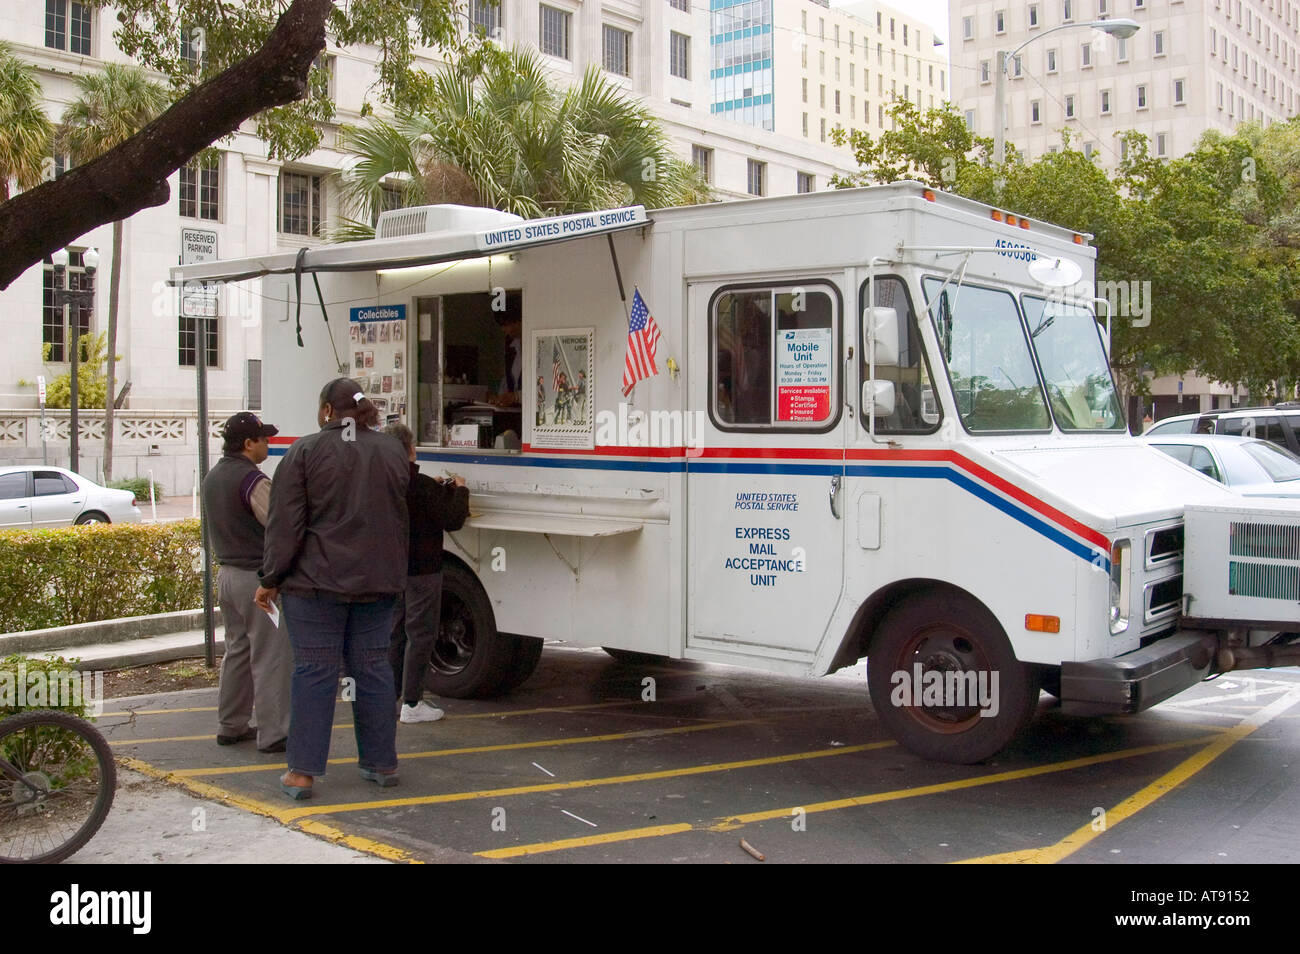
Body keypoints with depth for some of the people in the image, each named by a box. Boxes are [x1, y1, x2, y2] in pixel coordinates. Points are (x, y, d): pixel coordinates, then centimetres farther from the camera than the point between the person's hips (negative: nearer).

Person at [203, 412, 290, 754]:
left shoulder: (213, 477, 11)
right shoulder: (254, 481, -18)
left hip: (227, 574, 9)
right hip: (258, 577, -9)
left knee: (237, 651, 18)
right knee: (271, 657, -3)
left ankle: (230, 726, 24)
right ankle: (273, 734, 0)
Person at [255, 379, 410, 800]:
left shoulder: (305, 451, -6)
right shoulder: (391, 451, 8)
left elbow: (285, 524, -8)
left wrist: (271, 580, -2)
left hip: (317, 580, -4)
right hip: (378, 582, 4)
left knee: (314, 670, 0)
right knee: (373, 668, 10)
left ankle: (303, 771, 1)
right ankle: (381, 763, 16)